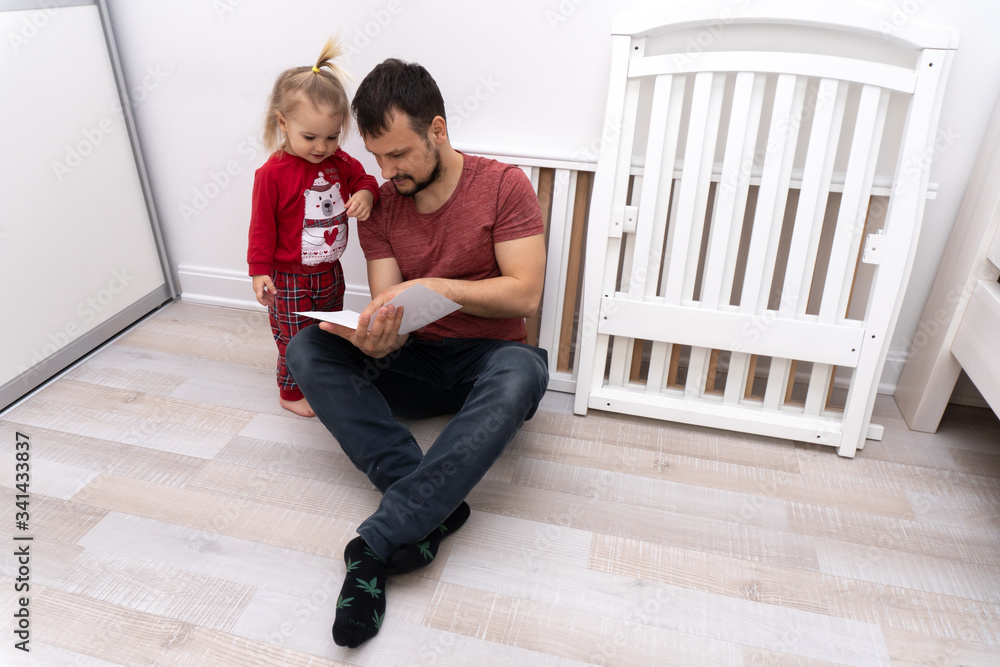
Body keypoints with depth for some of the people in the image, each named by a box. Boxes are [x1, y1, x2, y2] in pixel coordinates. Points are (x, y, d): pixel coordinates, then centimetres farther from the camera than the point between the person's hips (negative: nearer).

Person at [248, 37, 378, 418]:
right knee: (294, 339, 8)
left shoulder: (339, 161, -4)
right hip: (290, 278, -6)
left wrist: (365, 194, -15)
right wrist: (259, 269, -12)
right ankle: (291, 393, 29)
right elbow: (262, 225, -14)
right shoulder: (272, 174, -20)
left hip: (330, 271, 6)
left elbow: (362, 178, 10)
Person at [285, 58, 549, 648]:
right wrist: (376, 338, -28)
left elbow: (525, 294, -12)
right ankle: (435, 510, -32)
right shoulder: (380, 208, 4)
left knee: (521, 373, -39)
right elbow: (388, 309, -3)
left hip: (487, 360, -3)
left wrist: (436, 287, -20)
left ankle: (377, 544, -38)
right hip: (414, 365, 4)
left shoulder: (504, 186, -6)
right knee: (306, 349, -21)